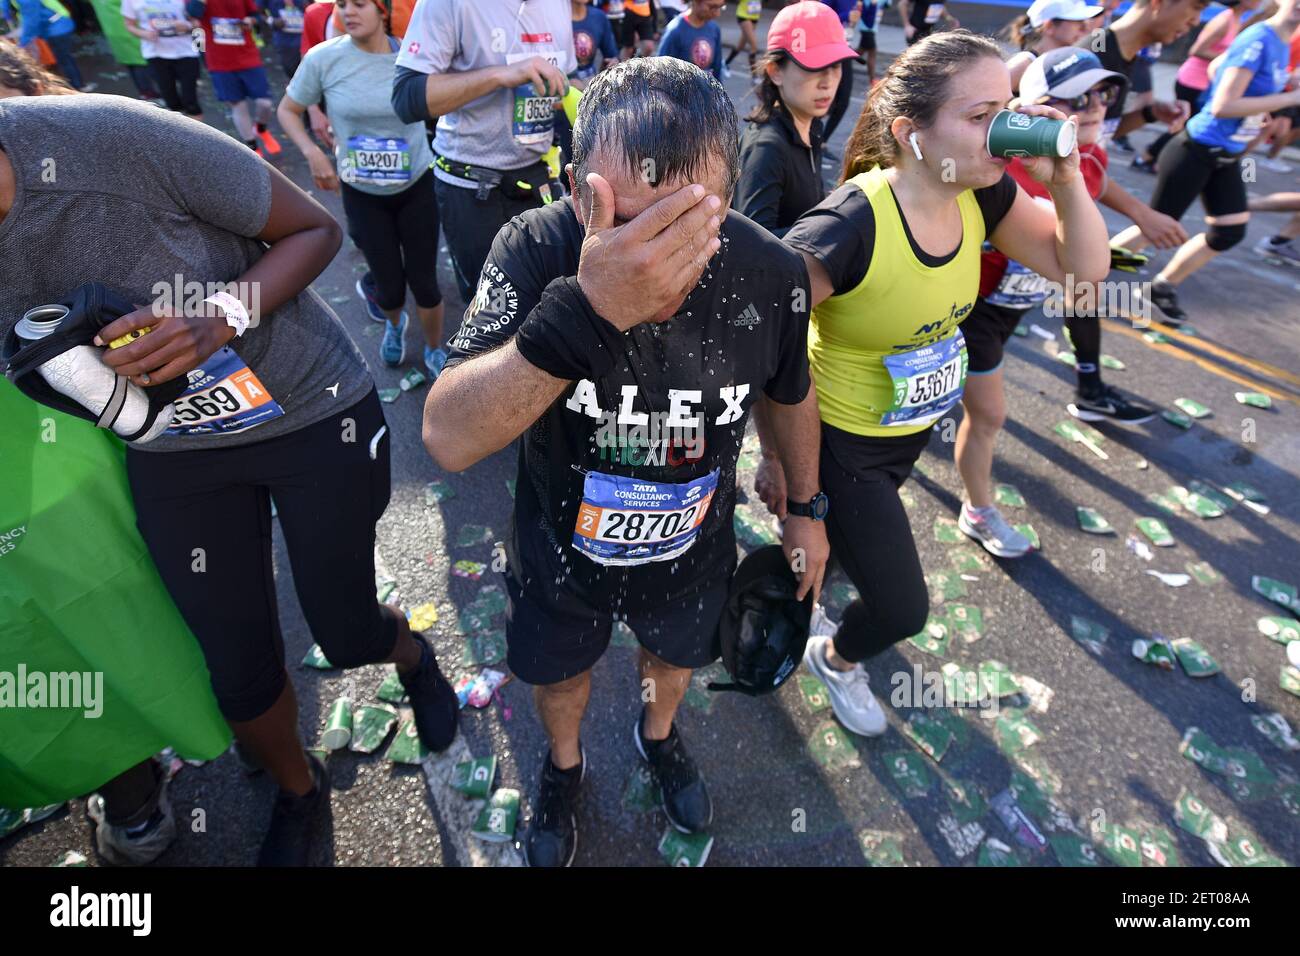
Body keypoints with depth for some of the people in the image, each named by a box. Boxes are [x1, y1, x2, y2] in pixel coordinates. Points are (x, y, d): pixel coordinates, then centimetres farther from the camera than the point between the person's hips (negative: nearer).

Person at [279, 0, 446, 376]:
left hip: (417, 186, 0)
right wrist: (312, 152, -14)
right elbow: (287, 110, 2)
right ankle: (394, 324, 44)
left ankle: (435, 352, 27)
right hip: (362, 193, 1)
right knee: (389, 287, 6)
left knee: (423, 281, 1)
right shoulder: (323, 58, -10)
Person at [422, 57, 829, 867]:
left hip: (692, 550, 2)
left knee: (676, 654, 30)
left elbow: (791, 393, -3)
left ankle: (659, 736, 67)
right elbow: (450, 440, -41)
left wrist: (808, 508, 8)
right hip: (561, 546, -1)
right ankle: (565, 765, 62)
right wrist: (586, 310, -54)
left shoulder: (771, 274, -24)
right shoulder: (538, 249, -31)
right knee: (560, 672, 26)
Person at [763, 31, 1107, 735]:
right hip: (838, 445, -6)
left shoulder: (983, 195, -10)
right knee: (902, 608, 6)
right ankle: (836, 659, 40)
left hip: (911, 432, 7)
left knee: (828, 541, 29)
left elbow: (1083, 270, -2)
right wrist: (777, 458, -14)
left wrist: (1065, 178, -18)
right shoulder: (848, 226, -32)